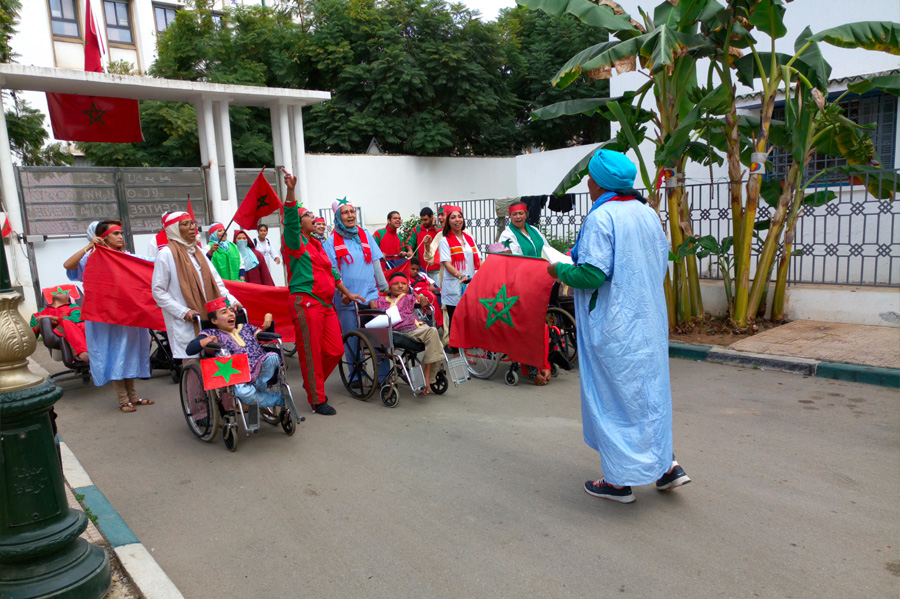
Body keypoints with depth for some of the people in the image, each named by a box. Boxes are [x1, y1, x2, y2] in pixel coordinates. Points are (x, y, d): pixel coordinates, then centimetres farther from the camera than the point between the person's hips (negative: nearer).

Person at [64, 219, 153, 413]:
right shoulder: (94, 258, -4)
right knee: (115, 353, -1)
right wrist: (88, 247, -26)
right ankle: (123, 399, 7)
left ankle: (132, 395, 21)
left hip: (129, 312, 5)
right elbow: (68, 265, -20)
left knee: (130, 350, 10)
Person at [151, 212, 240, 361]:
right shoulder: (166, 254, -5)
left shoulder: (198, 252, 16)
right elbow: (158, 291, -8)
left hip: (208, 319, 6)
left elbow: (215, 281, 15)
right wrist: (184, 312, -16)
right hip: (185, 326, -6)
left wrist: (231, 300, 1)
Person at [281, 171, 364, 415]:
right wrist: (290, 191, -35)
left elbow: (331, 271, 27)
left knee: (335, 351, 7)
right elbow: (290, 220, -23)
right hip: (306, 303, -8)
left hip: (326, 303, 8)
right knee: (311, 353, -1)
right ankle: (317, 400, 9)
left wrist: (346, 292, 27)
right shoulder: (295, 242, -3)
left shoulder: (316, 244, 22)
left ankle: (313, 384, 30)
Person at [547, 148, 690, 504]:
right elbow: (662, 263, 13)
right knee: (649, 387, 19)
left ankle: (619, 481, 16)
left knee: (612, 395, 4)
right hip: (649, 320, 8)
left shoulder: (601, 217, -17)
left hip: (613, 325, -7)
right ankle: (666, 465, 24)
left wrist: (559, 270, -5)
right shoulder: (649, 214, 7)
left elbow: (592, 274, -22)